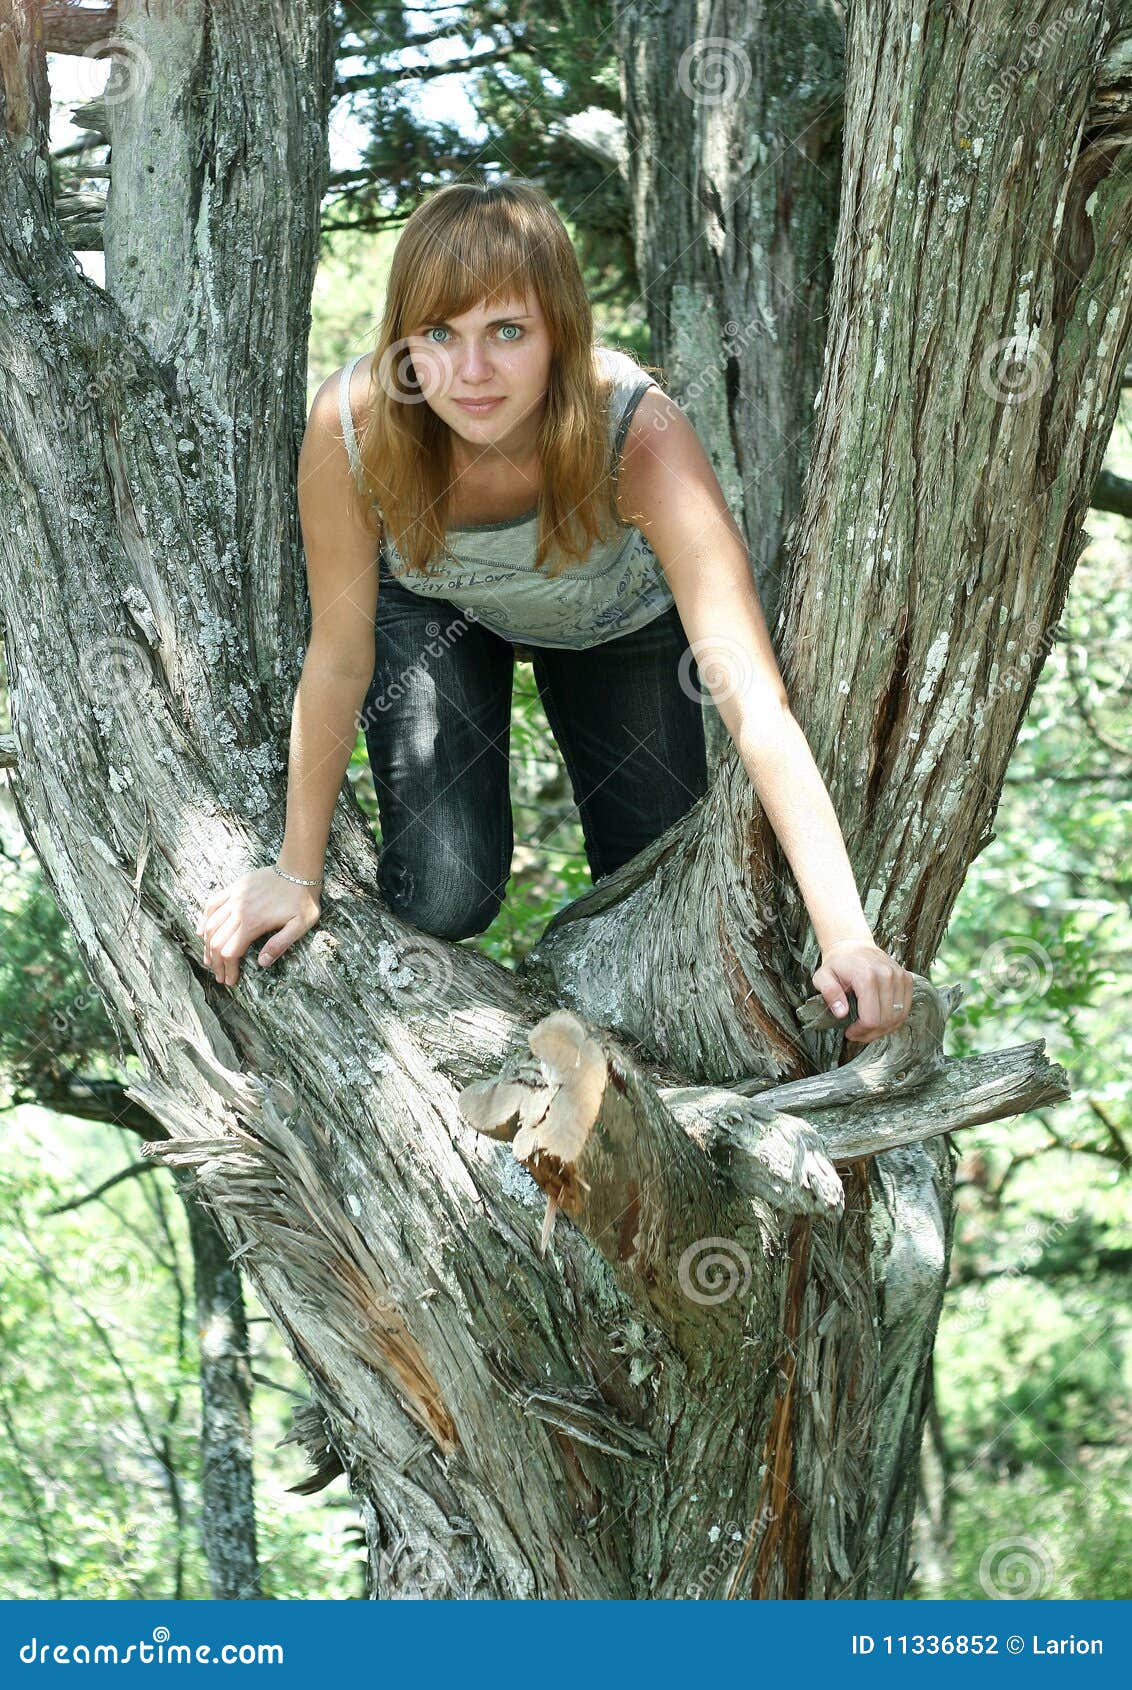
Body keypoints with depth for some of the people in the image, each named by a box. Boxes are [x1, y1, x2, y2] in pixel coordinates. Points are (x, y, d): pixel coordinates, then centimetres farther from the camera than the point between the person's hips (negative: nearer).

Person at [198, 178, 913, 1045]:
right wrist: (296, 874, -13)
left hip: (612, 620, 0)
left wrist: (847, 938, -54)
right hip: (433, 609, 0)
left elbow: (756, 700, -46)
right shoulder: (352, 422, -38)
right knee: (443, 902, -14)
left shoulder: (640, 432, -42)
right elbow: (339, 657, -22)